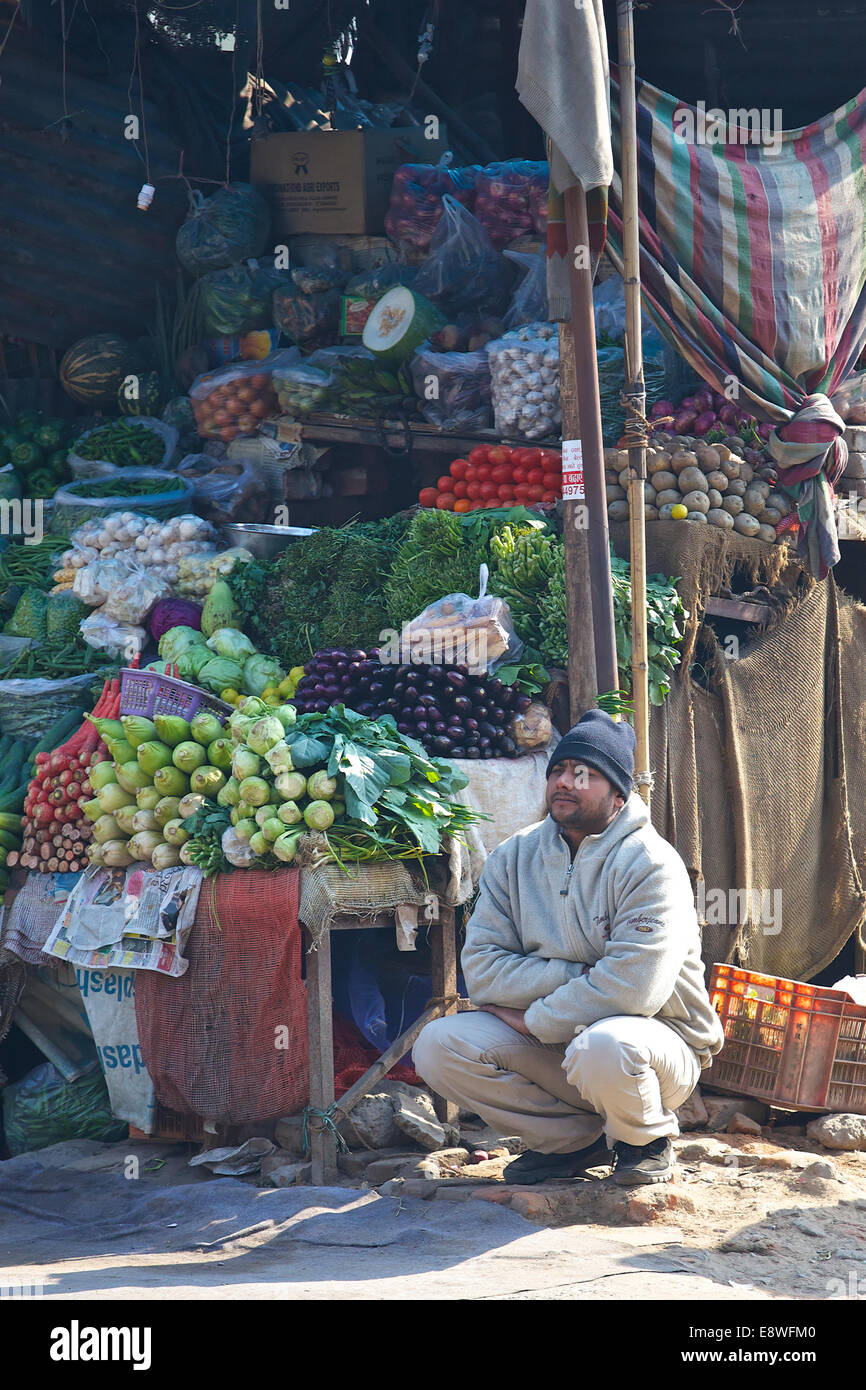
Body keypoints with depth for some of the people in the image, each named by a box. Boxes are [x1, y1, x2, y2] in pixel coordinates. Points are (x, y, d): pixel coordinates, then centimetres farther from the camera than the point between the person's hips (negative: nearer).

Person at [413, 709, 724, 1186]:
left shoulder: (649, 864, -16)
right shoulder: (513, 856, 1)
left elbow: (633, 988, -26)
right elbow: (481, 968, -7)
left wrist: (534, 1019, -16)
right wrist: (577, 977, -20)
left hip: (658, 1036, -5)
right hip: (554, 1040, 5)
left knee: (603, 1048, -40)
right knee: (438, 1046, -16)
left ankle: (647, 1139, -3)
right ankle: (574, 1138, 2)